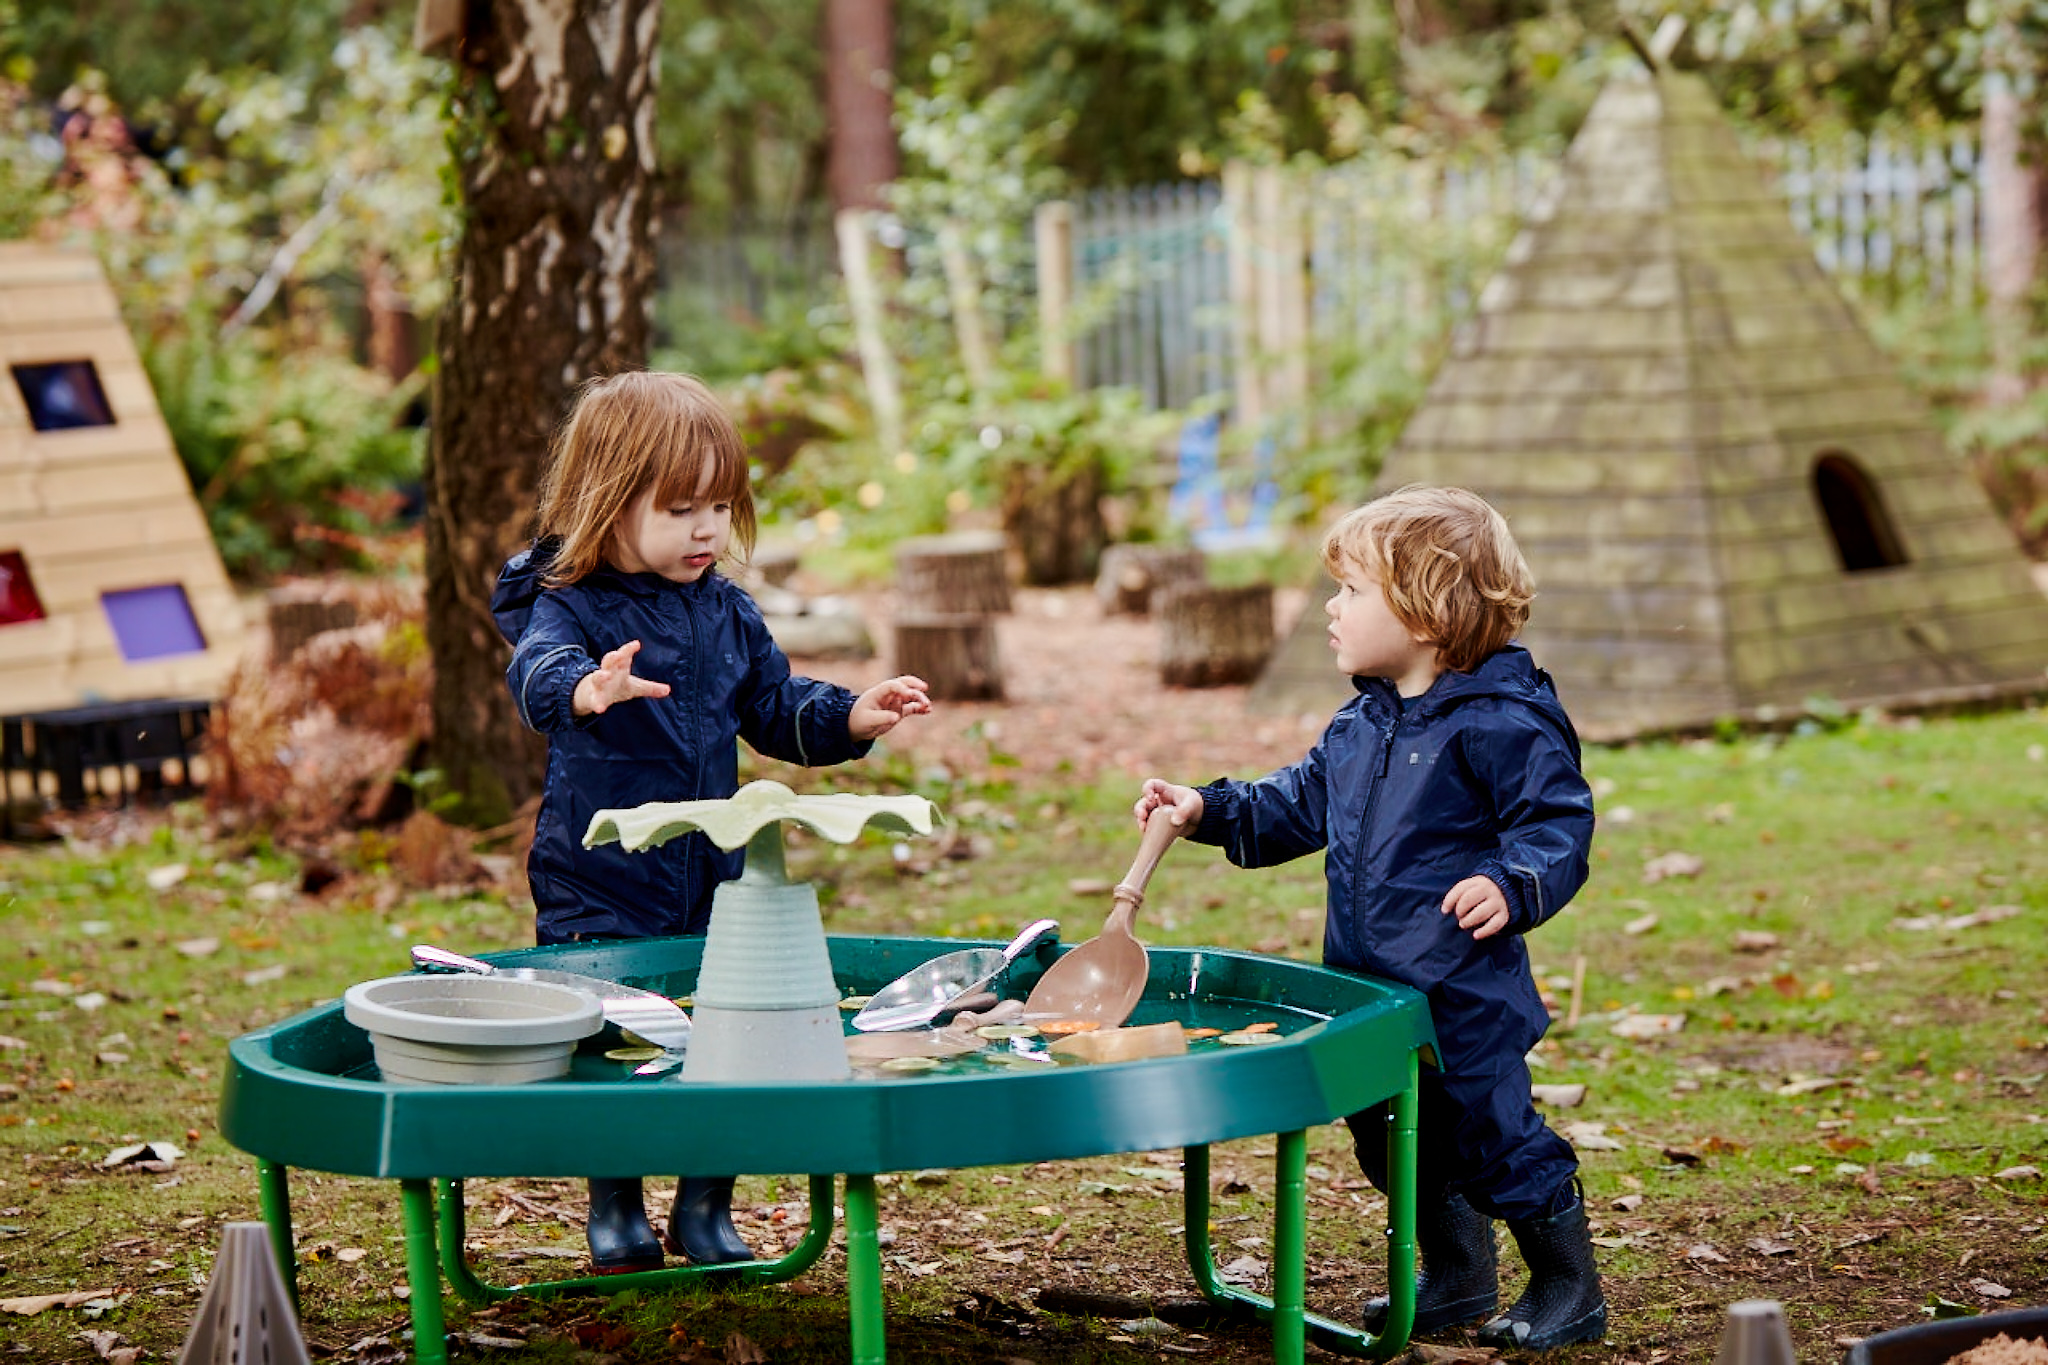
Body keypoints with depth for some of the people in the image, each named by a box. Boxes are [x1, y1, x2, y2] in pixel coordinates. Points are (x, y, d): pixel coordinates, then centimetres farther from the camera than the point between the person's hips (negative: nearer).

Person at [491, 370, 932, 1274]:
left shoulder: (729, 613, 8)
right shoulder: (569, 606, -12)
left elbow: (775, 711, 18)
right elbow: (538, 674, -34)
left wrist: (849, 718, 0)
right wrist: (585, 690, -57)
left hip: (715, 879, 5)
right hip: (600, 885, -5)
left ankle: (706, 1209, 21)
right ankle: (616, 1209, 19)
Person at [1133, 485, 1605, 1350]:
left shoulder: (1501, 723, -16)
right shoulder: (1360, 726, 9)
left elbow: (1559, 821, -16)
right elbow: (1300, 805, 22)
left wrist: (1512, 885, -32)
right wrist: (1209, 811, 13)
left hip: (1463, 993, -8)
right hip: (1371, 987, 8)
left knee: (1493, 1133, -2)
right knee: (1398, 1139, 17)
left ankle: (1570, 1289, 15)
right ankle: (1456, 1277, 35)